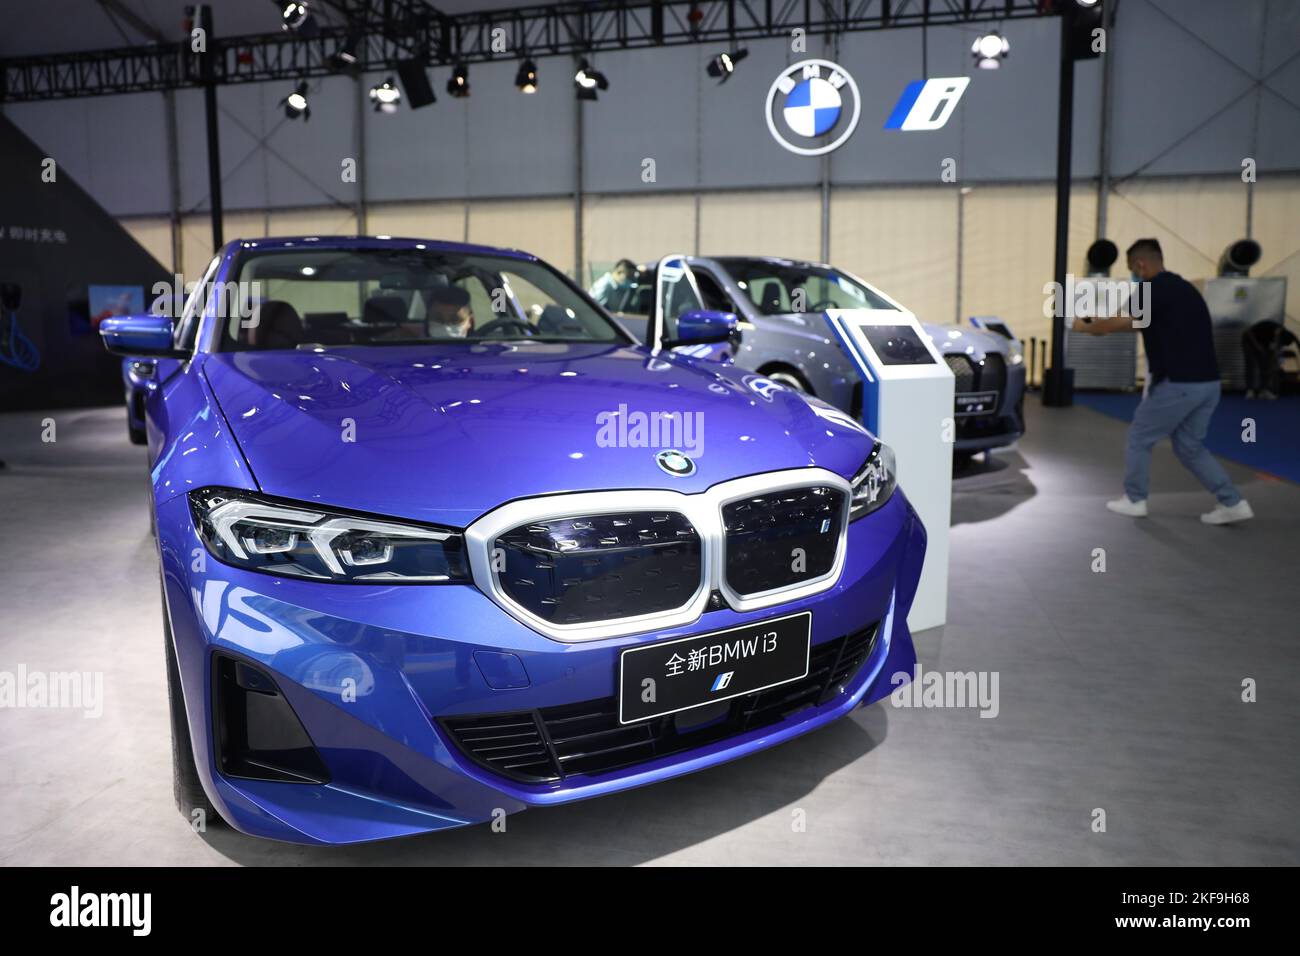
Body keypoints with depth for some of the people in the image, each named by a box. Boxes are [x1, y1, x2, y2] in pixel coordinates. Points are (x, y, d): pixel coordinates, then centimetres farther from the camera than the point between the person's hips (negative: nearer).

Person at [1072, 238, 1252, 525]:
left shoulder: (1155, 290, -11)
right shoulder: (1182, 287, 18)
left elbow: (1115, 324, -10)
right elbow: (1139, 322, 30)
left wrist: (1085, 327, 9)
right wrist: (1103, 323, 30)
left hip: (1177, 384, -8)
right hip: (1207, 383, 8)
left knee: (1139, 438, 11)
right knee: (1190, 447, 18)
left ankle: (1134, 500, 22)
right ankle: (1233, 503, 13)